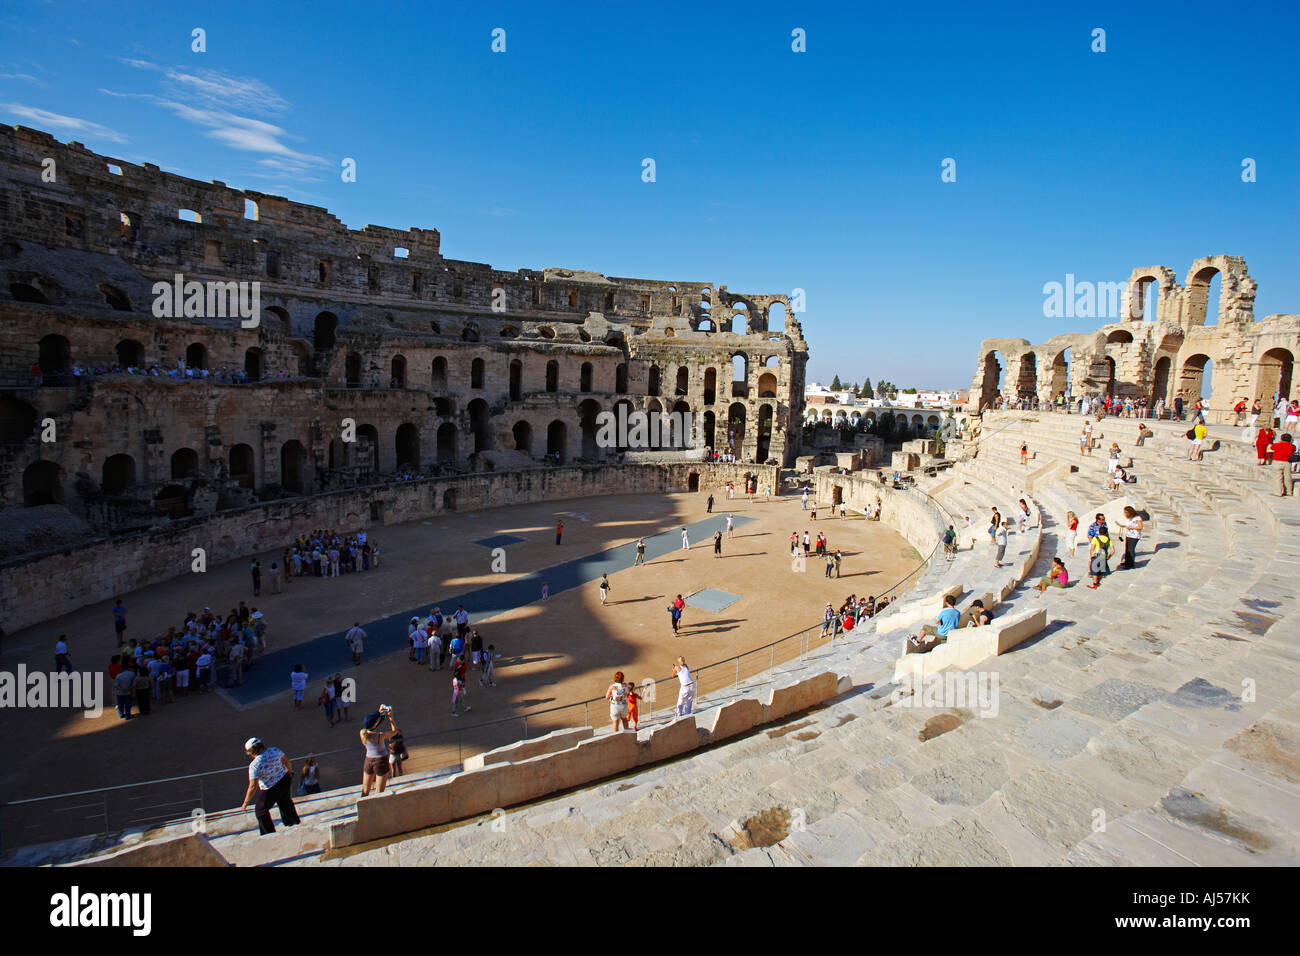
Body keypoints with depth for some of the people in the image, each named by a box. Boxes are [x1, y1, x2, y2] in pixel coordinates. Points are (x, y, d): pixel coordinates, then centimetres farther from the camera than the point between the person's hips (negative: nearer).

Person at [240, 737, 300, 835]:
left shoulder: (254, 765, -25)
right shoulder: (275, 750, -10)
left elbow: (253, 787, -23)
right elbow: (286, 761, 8)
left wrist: (245, 803, -10)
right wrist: (289, 771, 28)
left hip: (270, 790, -6)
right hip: (284, 780, 6)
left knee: (261, 812, 18)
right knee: (285, 802, 32)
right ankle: (293, 821, 54)